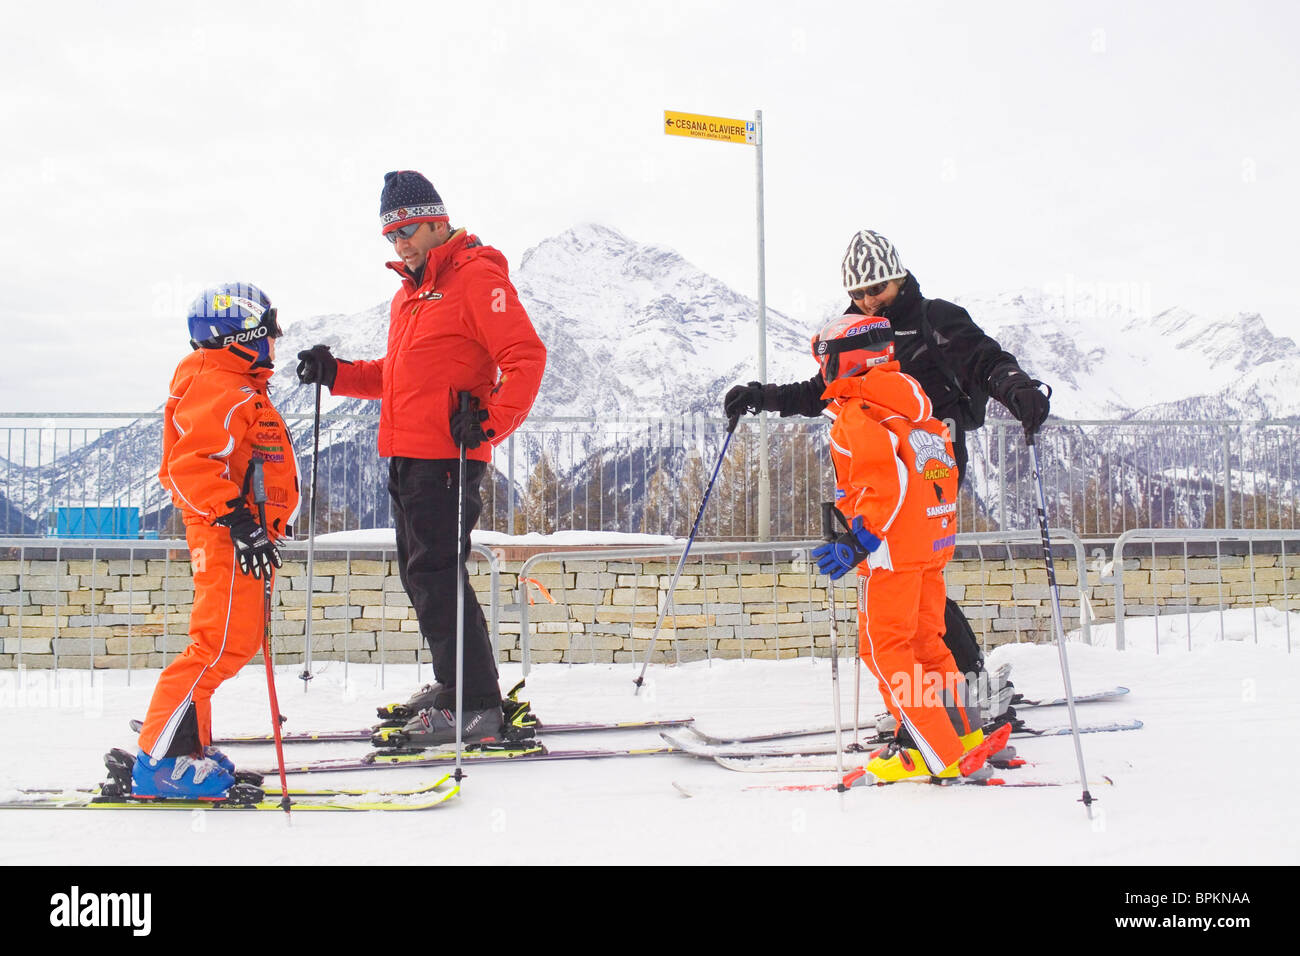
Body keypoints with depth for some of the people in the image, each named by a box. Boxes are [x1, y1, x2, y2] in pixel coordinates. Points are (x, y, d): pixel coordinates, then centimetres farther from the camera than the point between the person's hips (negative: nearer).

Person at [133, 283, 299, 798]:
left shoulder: (237, 388, 21)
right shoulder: (225, 392, -13)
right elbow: (193, 466, -24)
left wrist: (272, 518, 33)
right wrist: (238, 521, -28)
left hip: (240, 535, 11)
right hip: (228, 539, -11)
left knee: (236, 641, 14)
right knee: (221, 644, -12)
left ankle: (184, 743, 21)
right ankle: (161, 760, -9)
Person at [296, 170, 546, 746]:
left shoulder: (476, 276, -9)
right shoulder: (409, 293, 21)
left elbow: (526, 357, -17)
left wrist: (490, 422, -25)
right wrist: (336, 373, 14)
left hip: (447, 456, -10)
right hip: (407, 456, 10)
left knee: (436, 572, -11)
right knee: (420, 571, 15)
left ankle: (476, 705, -6)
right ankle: (456, 684, 27)